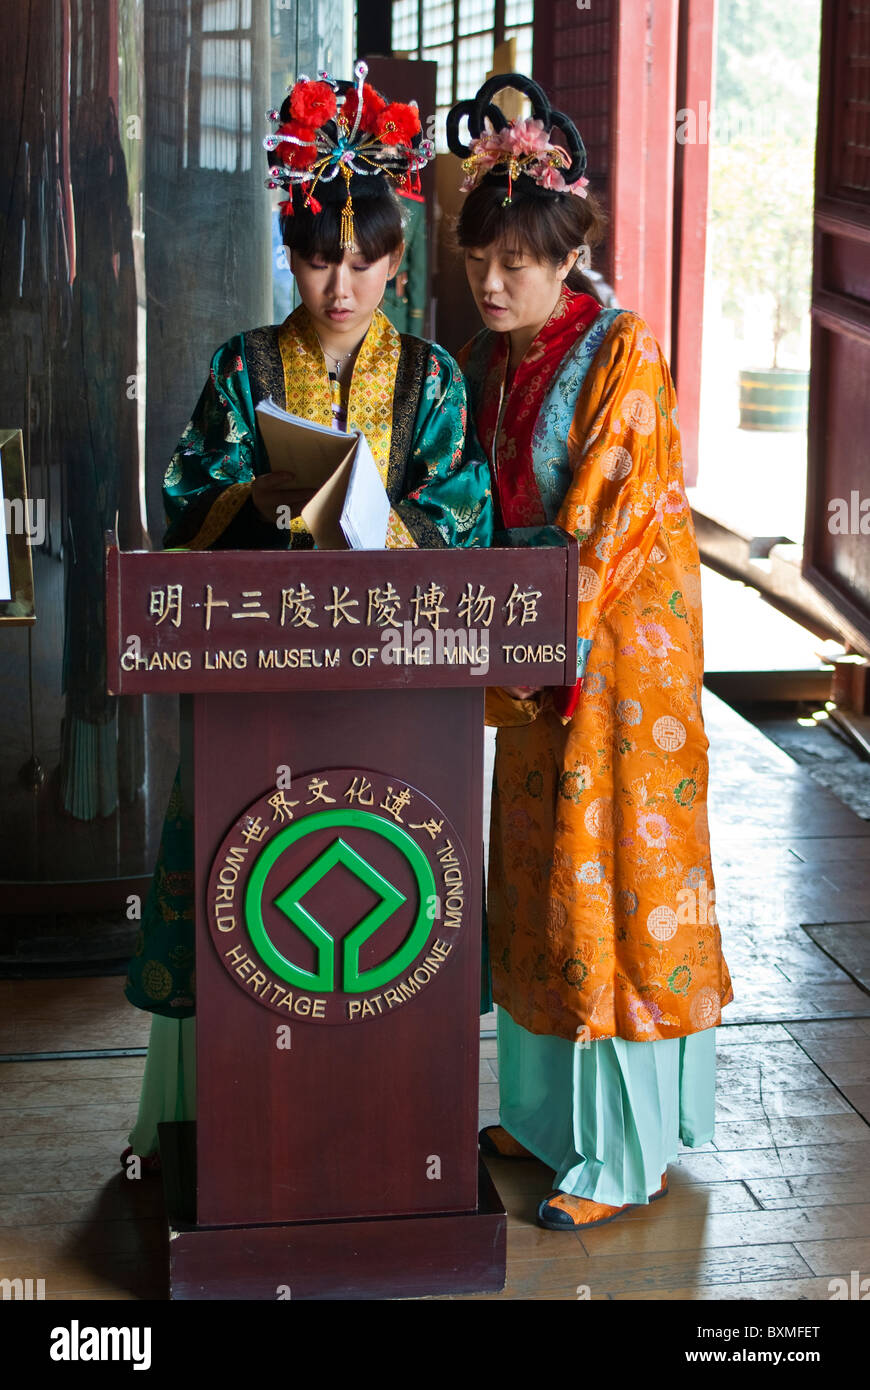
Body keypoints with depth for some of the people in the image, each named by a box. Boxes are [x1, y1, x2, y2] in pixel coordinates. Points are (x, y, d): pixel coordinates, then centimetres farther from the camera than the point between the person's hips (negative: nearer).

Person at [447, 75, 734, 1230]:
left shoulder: (623, 355, -14)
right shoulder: (490, 361, 7)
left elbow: (610, 520, -17)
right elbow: (492, 510, 12)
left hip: (620, 646, -7)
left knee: (614, 878, -3)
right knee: (541, 873, 14)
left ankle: (629, 1151, 8)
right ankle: (554, 1110, 28)